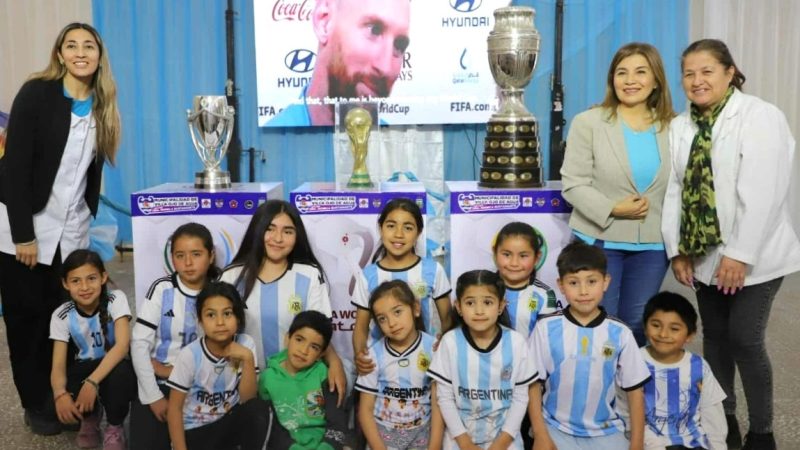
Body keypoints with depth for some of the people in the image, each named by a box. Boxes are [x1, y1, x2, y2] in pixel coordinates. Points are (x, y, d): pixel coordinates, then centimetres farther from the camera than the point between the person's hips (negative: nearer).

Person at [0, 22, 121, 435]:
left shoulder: (101, 107, 5)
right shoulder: (36, 93, -11)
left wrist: (87, 219, 8)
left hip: (71, 232, 4)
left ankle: (62, 396, 18)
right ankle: (36, 405, 20)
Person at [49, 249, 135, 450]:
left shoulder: (116, 299, -18)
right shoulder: (61, 316, -11)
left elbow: (122, 345, -29)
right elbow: (58, 365, -17)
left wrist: (92, 383, -40)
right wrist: (60, 394, -40)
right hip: (83, 369, 2)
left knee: (119, 375, -38)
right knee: (64, 404, -31)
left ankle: (115, 427, -7)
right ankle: (91, 416, 8)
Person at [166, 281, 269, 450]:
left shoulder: (245, 344, -12)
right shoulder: (189, 354, -17)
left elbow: (247, 399, -13)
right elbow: (174, 407, -10)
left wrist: (248, 358, -25)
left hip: (228, 423, 2)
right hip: (194, 431, -2)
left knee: (258, 407, -27)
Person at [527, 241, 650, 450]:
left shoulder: (620, 333, -4)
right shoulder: (546, 328, -7)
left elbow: (635, 391, 2)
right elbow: (534, 384, -1)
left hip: (605, 432, 1)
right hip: (556, 429, -1)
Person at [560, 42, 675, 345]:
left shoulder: (672, 127, 4)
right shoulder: (588, 122, -6)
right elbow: (573, 184, -9)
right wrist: (612, 209, -21)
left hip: (653, 244, 3)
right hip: (600, 240, -2)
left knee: (637, 324, 11)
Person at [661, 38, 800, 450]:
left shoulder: (760, 117, -11)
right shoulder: (680, 127, 8)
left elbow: (762, 194, -19)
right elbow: (675, 191, 6)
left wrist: (740, 254, -22)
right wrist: (677, 250, 2)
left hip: (753, 257, -5)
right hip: (704, 255, 6)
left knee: (745, 339, -4)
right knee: (715, 336, 12)